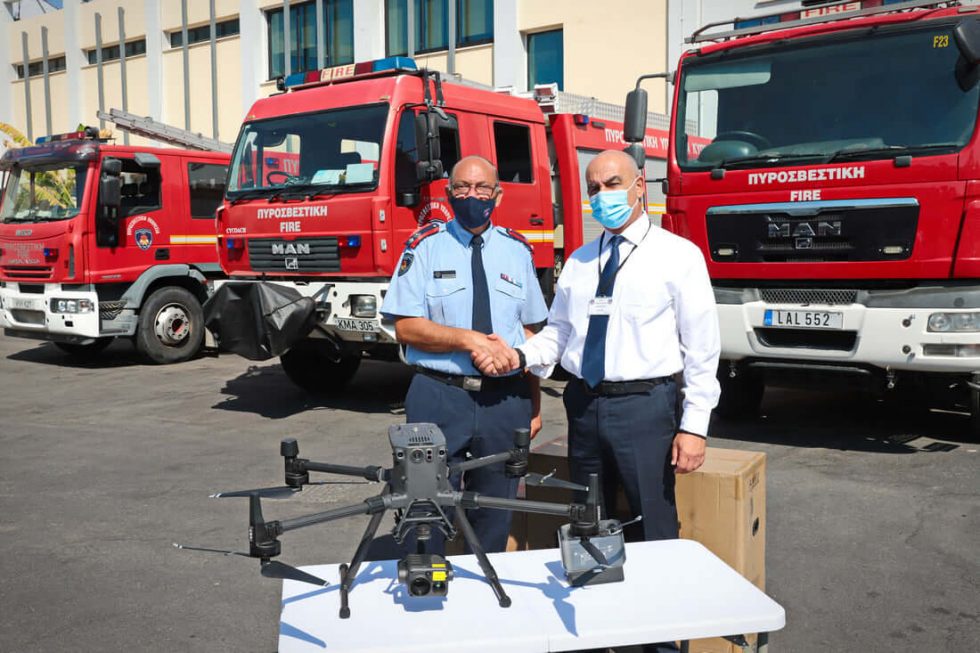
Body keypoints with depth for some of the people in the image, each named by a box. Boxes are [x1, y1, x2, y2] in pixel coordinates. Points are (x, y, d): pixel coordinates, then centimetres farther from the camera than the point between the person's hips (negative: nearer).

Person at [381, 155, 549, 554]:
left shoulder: (517, 249, 10)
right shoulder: (426, 245, 0)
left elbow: (530, 331, 11)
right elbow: (405, 327, -7)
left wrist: (534, 404, 8)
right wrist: (469, 339, -19)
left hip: (505, 399, 3)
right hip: (439, 397, -3)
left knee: (495, 516, 12)